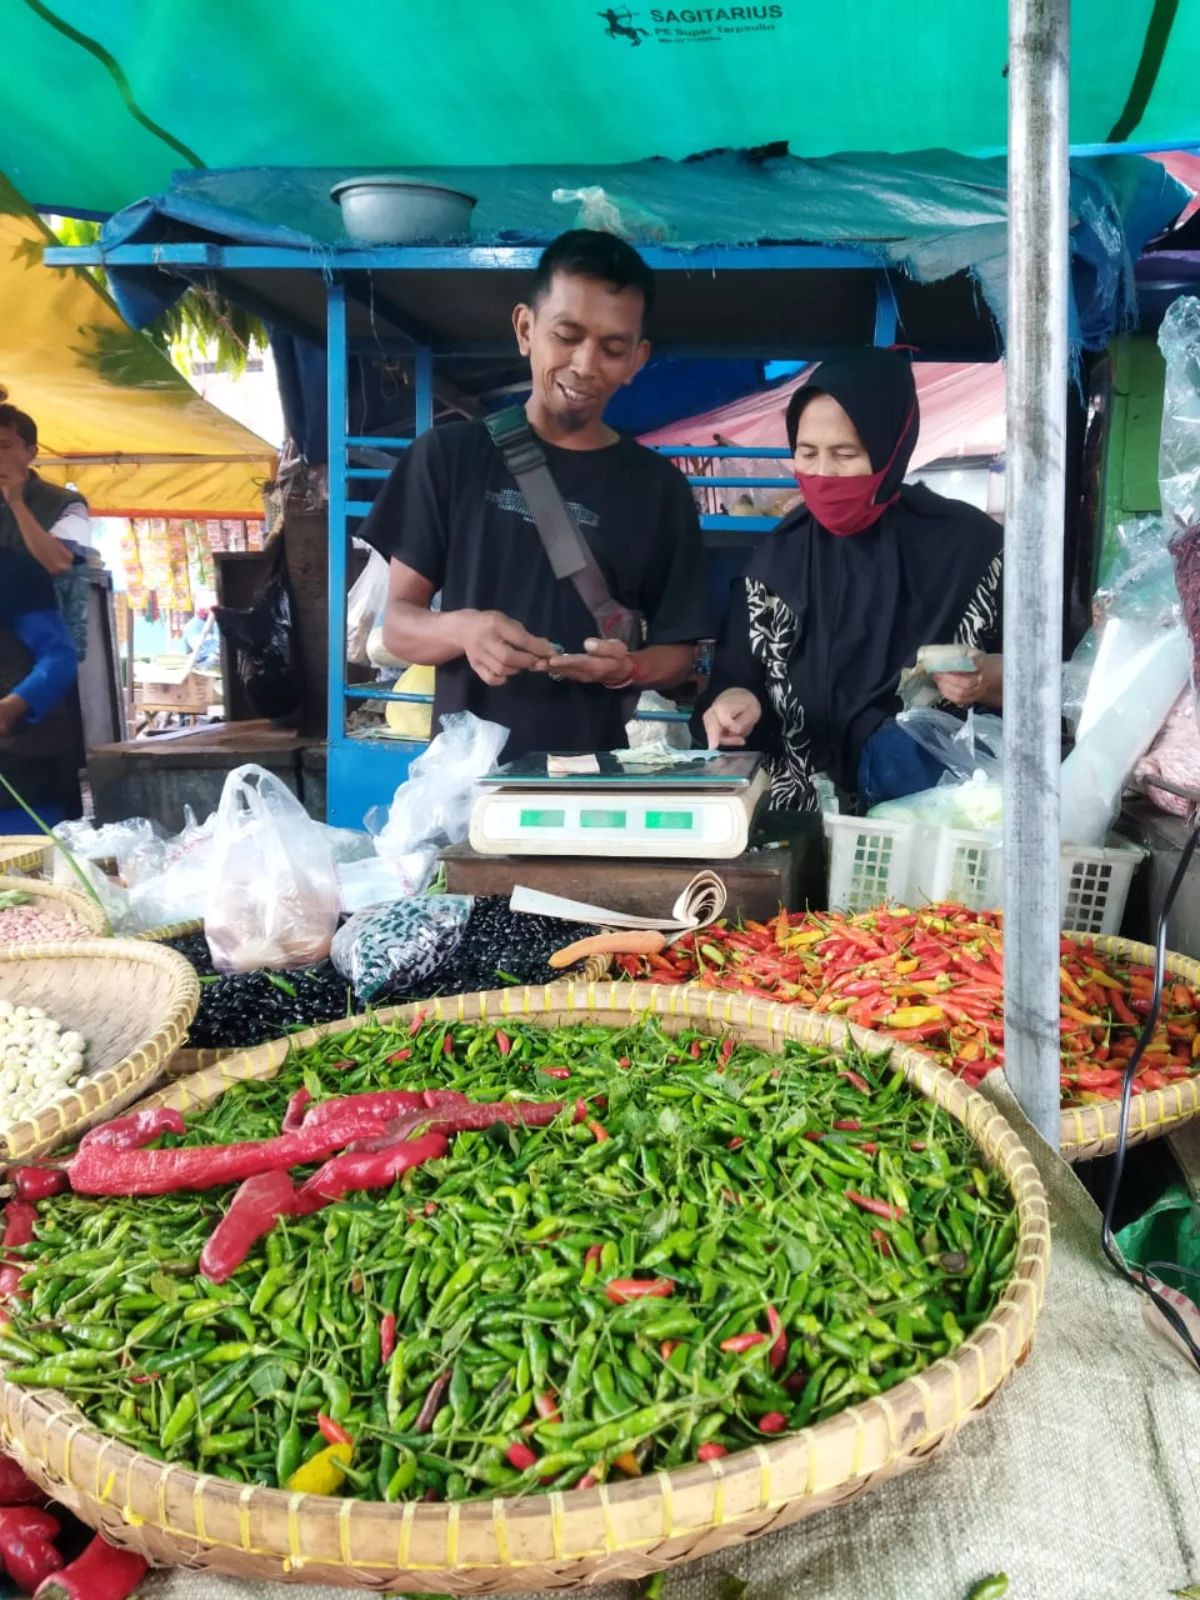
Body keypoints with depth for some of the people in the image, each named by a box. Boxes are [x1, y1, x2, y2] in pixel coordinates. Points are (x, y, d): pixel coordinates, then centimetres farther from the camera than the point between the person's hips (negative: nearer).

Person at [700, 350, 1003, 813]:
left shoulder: (970, 545, 2)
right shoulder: (777, 559, 9)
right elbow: (737, 678, 10)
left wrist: (990, 680, -15)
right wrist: (735, 701, -12)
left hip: (947, 783, -2)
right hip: (813, 806, 3)